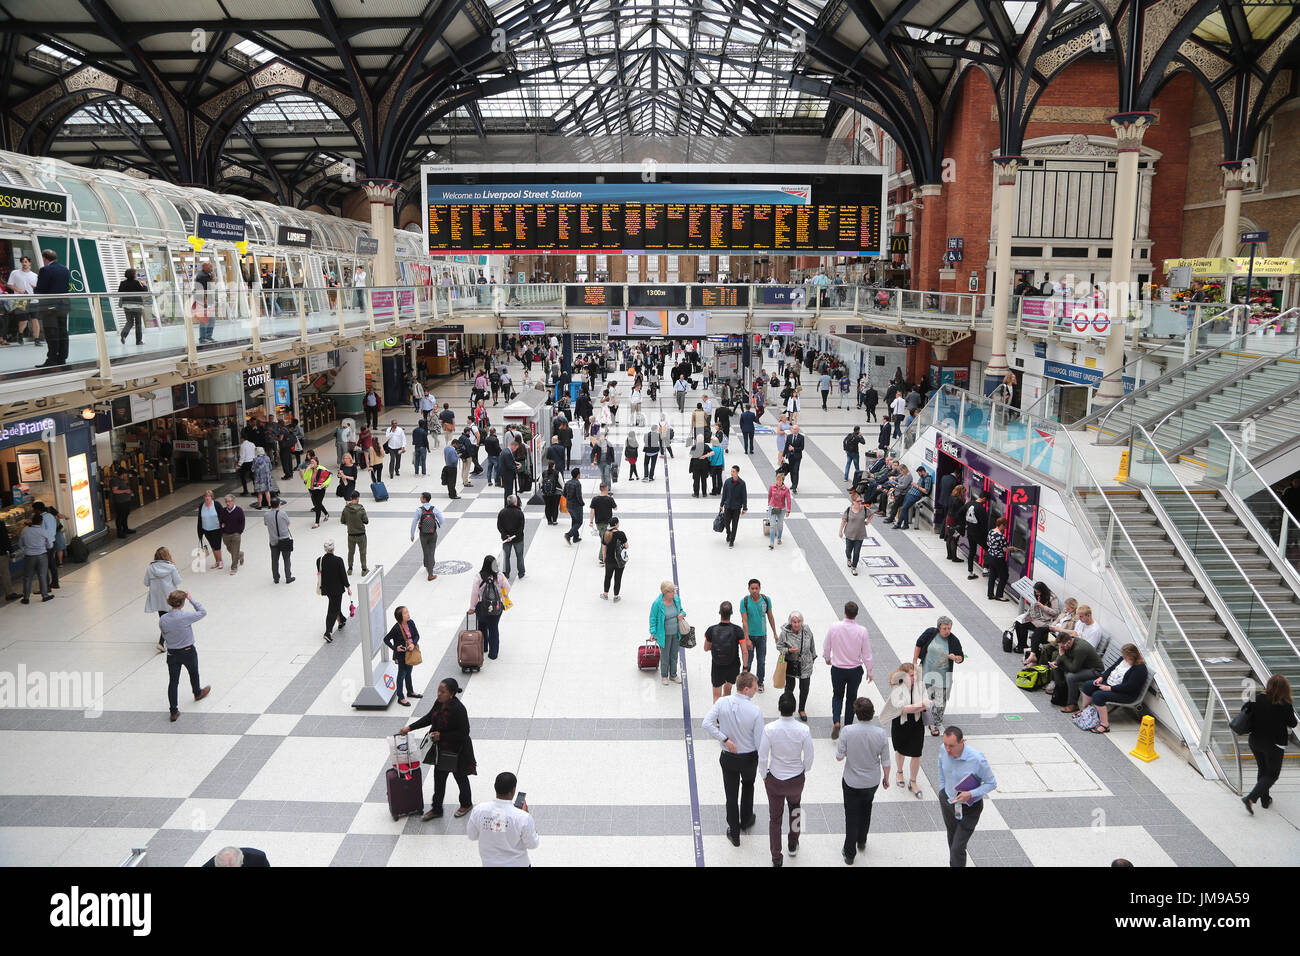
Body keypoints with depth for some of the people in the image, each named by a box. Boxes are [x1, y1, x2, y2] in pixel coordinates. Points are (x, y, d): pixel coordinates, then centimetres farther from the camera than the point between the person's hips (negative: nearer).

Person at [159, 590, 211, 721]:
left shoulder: (162, 620, -12)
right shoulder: (186, 617, -25)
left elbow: (164, 636, 2)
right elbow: (203, 612, -9)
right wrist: (191, 599, -5)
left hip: (172, 654, 2)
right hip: (188, 652, -2)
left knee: (173, 681, 8)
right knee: (193, 673, 26)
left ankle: (173, 711, 10)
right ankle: (198, 693, 52)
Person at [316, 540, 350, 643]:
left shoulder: (319, 560, -9)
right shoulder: (338, 560, -20)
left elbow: (319, 574, 2)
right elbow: (343, 575, -13)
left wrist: (320, 586, 18)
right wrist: (348, 587, -1)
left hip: (326, 588, 5)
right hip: (337, 588, -5)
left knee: (335, 605, 27)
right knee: (333, 610, 1)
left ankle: (341, 621, 47)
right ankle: (328, 632, -9)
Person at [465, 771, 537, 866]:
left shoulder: (479, 810, -18)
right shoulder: (523, 817, -27)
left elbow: (471, 836, -1)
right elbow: (533, 845, -10)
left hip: (489, 863, 4)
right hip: (517, 864, -3)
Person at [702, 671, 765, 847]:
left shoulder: (721, 702, -15)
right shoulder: (755, 711, -23)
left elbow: (707, 723, -22)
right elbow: (759, 741, -17)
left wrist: (725, 739, -16)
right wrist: (762, 761, 1)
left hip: (728, 757, 1)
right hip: (749, 758, -1)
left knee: (731, 795, 14)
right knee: (748, 788, 28)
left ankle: (734, 833, 25)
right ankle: (746, 820, 48)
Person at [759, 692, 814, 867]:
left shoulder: (769, 729, -24)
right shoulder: (803, 730, -22)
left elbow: (763, 757, -15)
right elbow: (809, 757, -10)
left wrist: (764, 775, 3)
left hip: (775, 780, -1)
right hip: (796, 780, 1)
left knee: (775, 818, 17)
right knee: (795, 809, 31)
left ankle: (776, 858, 28)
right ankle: (793, 845, 49)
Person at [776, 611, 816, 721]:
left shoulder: (807, 630, -9)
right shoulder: (785, 632, -17)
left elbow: (812, 645, 8)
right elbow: (779, 647, -6)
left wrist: (813, 657, 18)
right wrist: (788, 650, -24)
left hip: (805, 664, 2)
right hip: (790, 664, -2)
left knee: (804, 688, 7)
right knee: (789, 686, 9)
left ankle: (802, 710, 29)